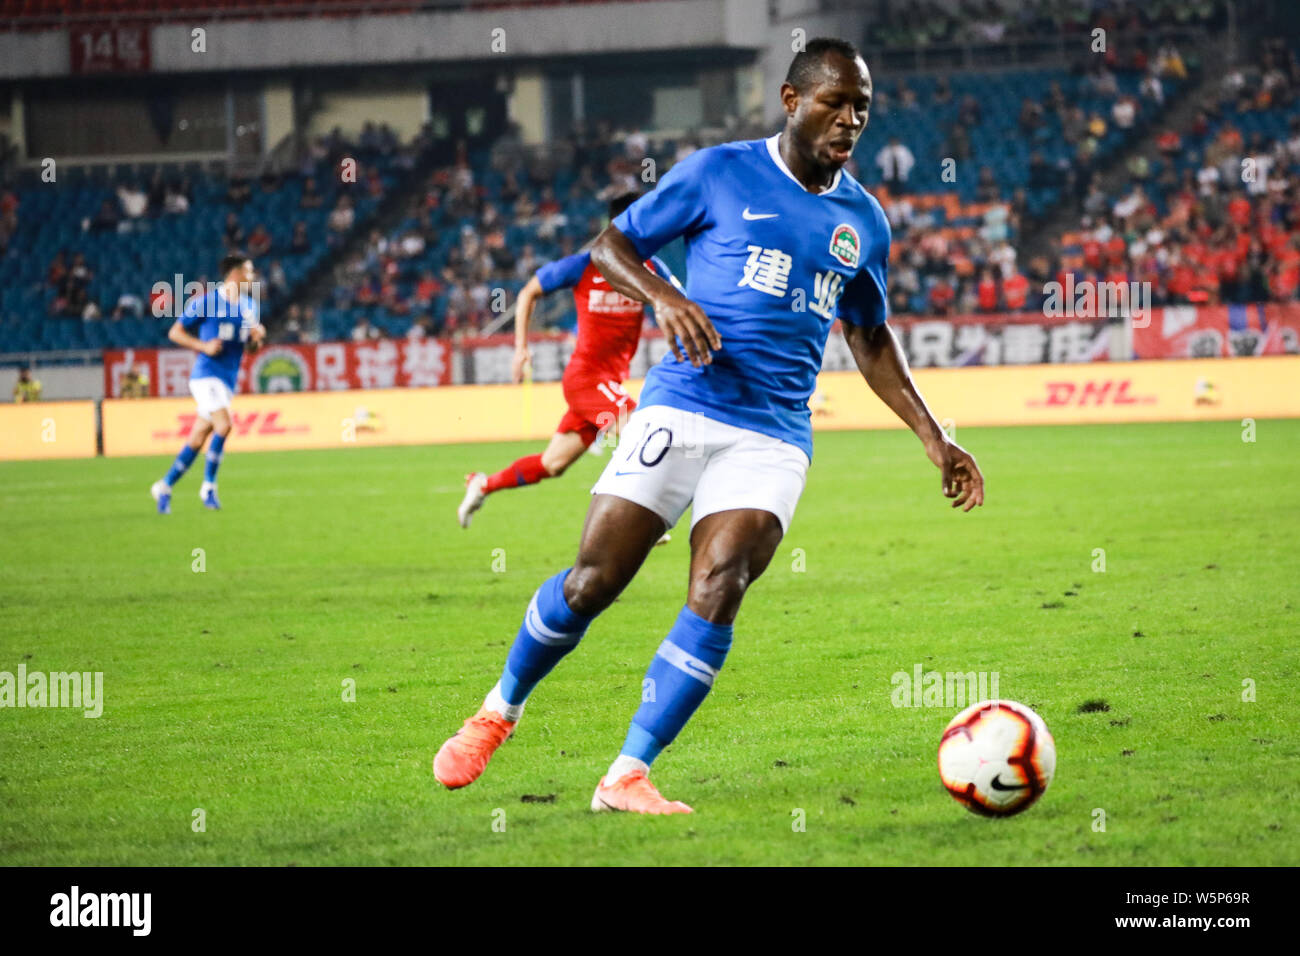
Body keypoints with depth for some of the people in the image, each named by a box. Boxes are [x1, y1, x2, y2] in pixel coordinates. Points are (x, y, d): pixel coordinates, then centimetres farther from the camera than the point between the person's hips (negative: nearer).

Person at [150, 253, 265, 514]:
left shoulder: (249, 305, 12)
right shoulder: (206, 301, -7)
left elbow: (251, 347, 22)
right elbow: (175, 332, -3)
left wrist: (257, 338, -2)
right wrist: (204, 346, -16)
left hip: (228, 380, 7)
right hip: (207, 373, -7)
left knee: (197, 439, 8)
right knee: (224, 424, -24)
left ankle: (165, 486, 19)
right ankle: (208, 487, -13)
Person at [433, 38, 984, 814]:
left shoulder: (863, 221, 14)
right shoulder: (720, 174, 2)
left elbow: (871, 339, 26)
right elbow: (611, 244, 6)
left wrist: (936, 441, 19)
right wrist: (664, 296, -14)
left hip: (774, 438, 3)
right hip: (680, 410, -2)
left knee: (718, 592, -17)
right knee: (591, 583, -6)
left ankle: (627, 776, -12)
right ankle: (501, 710, 21)